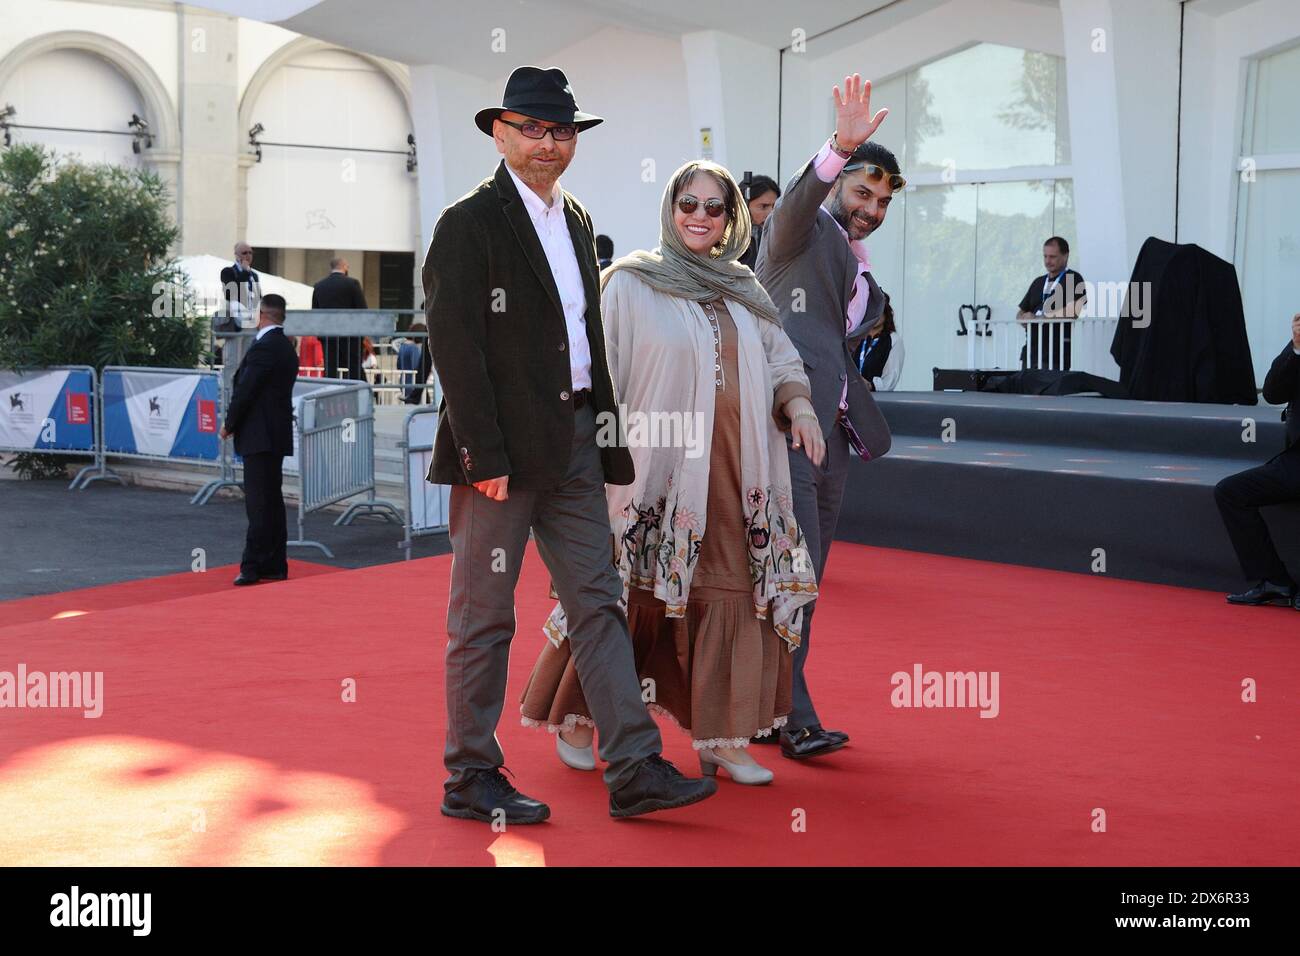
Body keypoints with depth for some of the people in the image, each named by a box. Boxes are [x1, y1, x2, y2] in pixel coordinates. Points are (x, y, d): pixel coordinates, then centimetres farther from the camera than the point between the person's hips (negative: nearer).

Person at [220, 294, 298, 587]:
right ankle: (274, 566, 16)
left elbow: (244, 390, -16)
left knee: (259, 503, -9)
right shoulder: (286, 347, 14)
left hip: (260, 437, -10)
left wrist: (229, 425, -3)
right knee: (272, 502, 12)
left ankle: (253, 566, -8)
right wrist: (235, 422, 17)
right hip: (277, 434, 10)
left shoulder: (263, 348, -16)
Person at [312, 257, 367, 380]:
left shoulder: (318, 286, 8)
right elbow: (363, 310, -7)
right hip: (350, 336, -4)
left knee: (330, 374, 4)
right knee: (356, 374, -3)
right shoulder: (352, 283, -6)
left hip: (327, 337, 4)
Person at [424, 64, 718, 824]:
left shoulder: (579, 223, 16)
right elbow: (455, 345, -14)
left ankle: (634, 770, 6)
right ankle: (471, 780, 12)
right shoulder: (469, 224, -8)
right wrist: (484, 455, -19)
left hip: (575, 444, 7)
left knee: (599, 605, 5)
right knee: (484, 617, 2)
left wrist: (605, 433, 11)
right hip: (502, 447, -7)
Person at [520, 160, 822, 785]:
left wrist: (798, 405, -2)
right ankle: (575, 722, 18)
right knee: (630, 596, 1)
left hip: (733, 474, 4)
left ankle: (722, 739, 11)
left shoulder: (743, 292, 14)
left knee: (731, 596, 2)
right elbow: (603, 373, -1)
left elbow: (781, 361, 18)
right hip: (658, 468, -4)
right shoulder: (631, 283, 0)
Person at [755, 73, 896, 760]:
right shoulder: (801, 232, 0)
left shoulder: (861, 275, 24)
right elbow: (798, 196, -24)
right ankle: (795, 718, -9)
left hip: (830, 433, 9)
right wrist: (841, 147, -42)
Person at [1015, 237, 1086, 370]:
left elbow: (1073, 311, -12)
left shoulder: (1073, 279, 2)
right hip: (1030, 350, 6)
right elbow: (1020, 314, 23)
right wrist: (1025, 318, -3)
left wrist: (1038, 318, -12)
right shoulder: (1038, 282, 22)